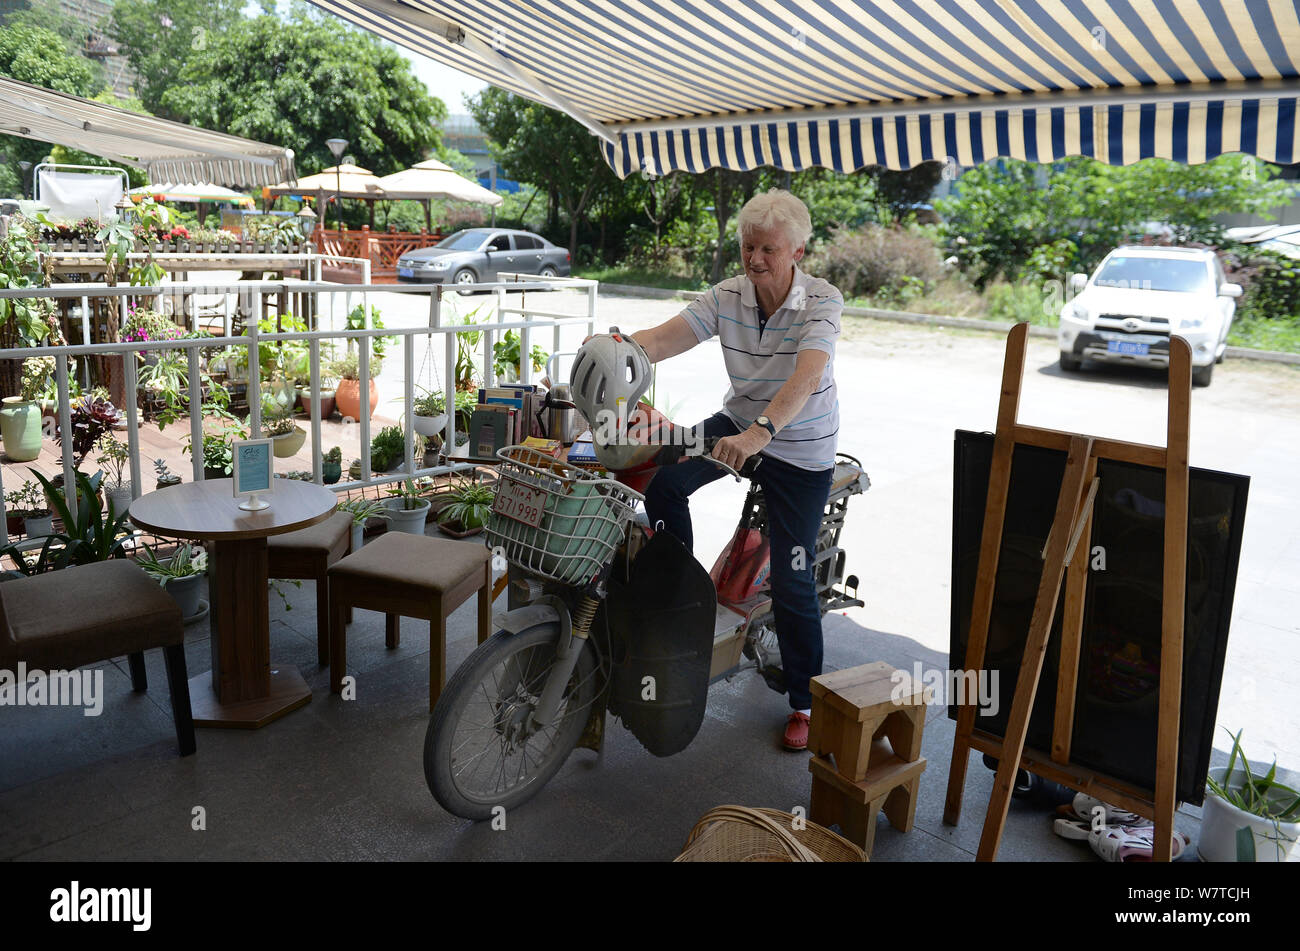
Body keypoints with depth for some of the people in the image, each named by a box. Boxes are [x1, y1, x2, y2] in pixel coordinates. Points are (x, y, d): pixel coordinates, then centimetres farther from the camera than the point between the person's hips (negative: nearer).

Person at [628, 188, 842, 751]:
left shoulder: (822, 302, -19)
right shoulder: (727, 297, -7)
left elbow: (807, 375, -36)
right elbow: (663, 339, -18)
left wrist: (760, 432, -52)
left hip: (801, 448, -4)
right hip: (740, 422, 4)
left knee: (791, 580, -3)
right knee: (664, 481, -22)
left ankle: (805, 702, 16)